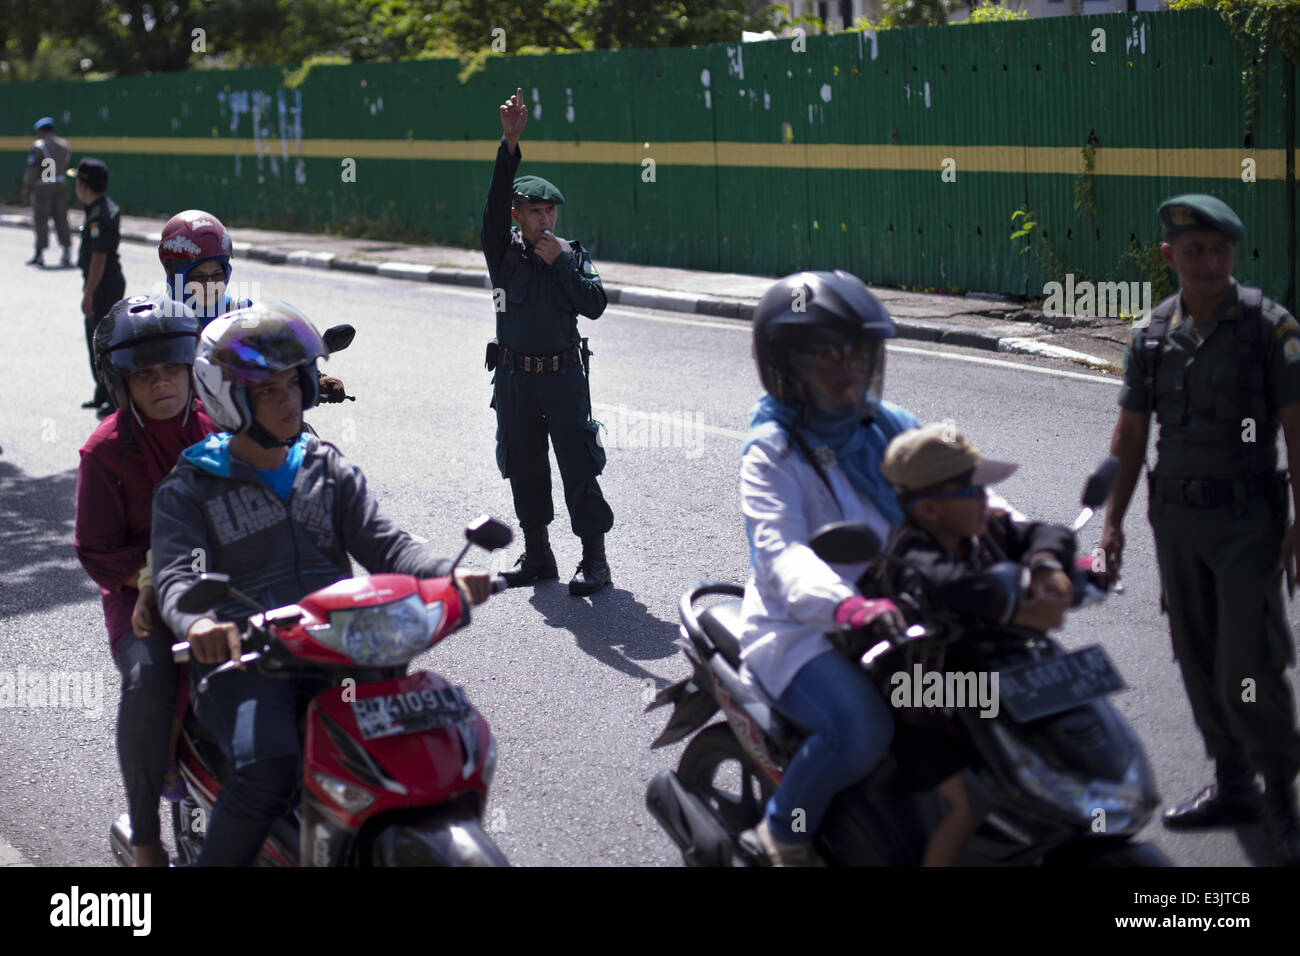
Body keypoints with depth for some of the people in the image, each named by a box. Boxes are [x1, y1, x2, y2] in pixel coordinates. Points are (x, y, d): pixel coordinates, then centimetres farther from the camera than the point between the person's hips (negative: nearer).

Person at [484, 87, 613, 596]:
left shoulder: (572, 255, 2)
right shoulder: (503, 252, 1)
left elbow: (595, 305, -9)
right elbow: (496, 202, -13)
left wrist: (561, 263, -15)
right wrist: (509, 144, -23)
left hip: (564, 377, -2)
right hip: (515, 378, 2)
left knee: (579, 467, -5)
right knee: (524, 468, 10)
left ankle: (594, 559, 1)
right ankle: (537, 556, 22)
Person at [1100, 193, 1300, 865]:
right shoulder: (1151, 335, 4)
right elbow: (1130, 433, 10)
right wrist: (1113, 519, 8)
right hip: (1176, 517, 5)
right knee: (1198, 659, 11)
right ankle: (1232, 786, 25)